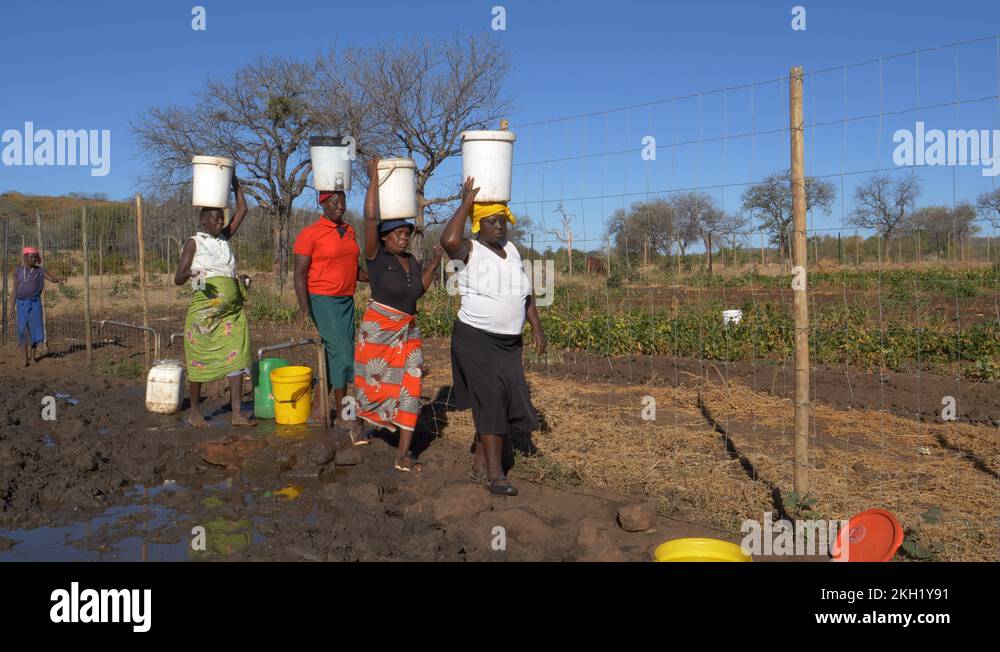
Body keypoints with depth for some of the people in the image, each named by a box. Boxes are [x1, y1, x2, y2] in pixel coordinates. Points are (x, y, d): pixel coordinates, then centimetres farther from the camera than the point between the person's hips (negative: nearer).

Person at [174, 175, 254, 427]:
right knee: (200, 359, 3)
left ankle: (237, 413, -6)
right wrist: (190, 274, -25)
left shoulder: (224, 238, 16)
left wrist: (234, 181, 17)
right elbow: (178, 279, -3)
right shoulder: (193, 243, 3)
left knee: (236, 357, -5)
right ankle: (195, 411, 16)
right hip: (204, 309, -4)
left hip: (232, 309, 4)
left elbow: (242, 210, 18)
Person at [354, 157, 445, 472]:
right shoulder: (376, 255, -8)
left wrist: (435, 262, 13)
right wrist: (374, 178, -16)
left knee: (409, 388, -3)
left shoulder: (412, 261, 10)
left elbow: (419, 289, 23)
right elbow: (370, 217, -19)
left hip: (409, 332, 5)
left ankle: (403, 455, 0)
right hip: (378, 329, -5)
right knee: (373, 384, 7)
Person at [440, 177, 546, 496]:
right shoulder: (469, 251, -9)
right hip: (475, 339, -7)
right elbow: (449, 239, -34)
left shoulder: (511, 249, 10)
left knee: (506, 402, 9)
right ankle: (494, 472, -6)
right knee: (490, 400, -12)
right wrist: (465, 203, -22)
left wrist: (536, 326, 11)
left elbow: (524, 293, 18)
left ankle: (479, 465, 23)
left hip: (509, 342, 7)